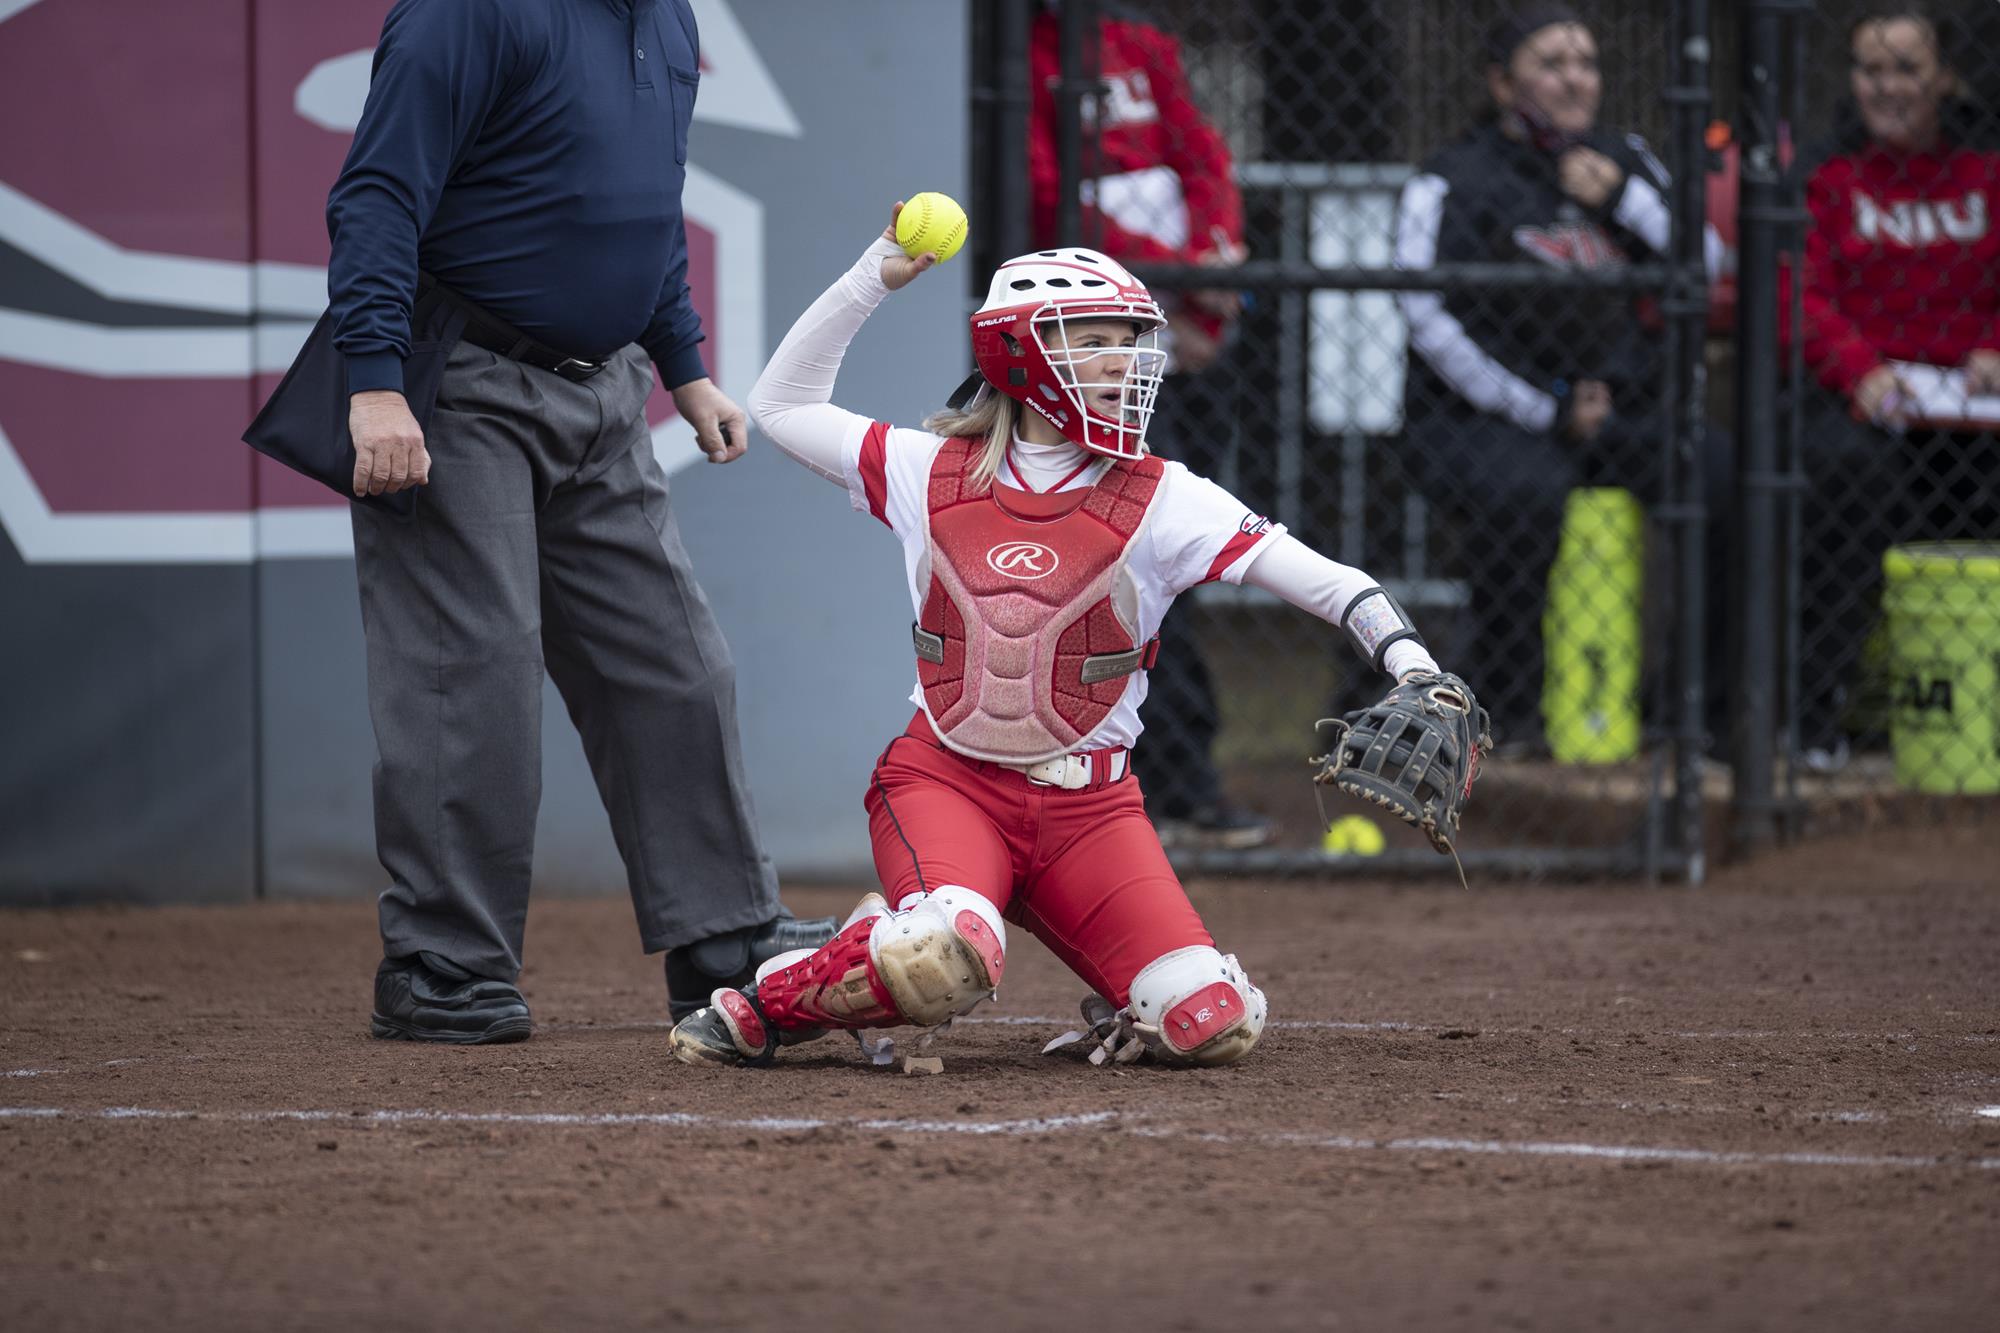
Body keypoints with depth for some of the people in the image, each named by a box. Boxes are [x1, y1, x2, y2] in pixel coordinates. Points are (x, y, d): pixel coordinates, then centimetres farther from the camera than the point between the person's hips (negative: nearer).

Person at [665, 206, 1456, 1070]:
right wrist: (872, 279, 7)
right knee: (940, 963, -34)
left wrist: (1409, 662, -26)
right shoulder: (933, 474, 4)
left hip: (1088, 801, 1)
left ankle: (1123, 1010, 22)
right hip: (944, 778, -1)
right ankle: (765, 1006, -5)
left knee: (1215, 1026, -14)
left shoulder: (1158, 499, -2)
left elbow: (1322, 581, -9)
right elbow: (781, 406, 15)